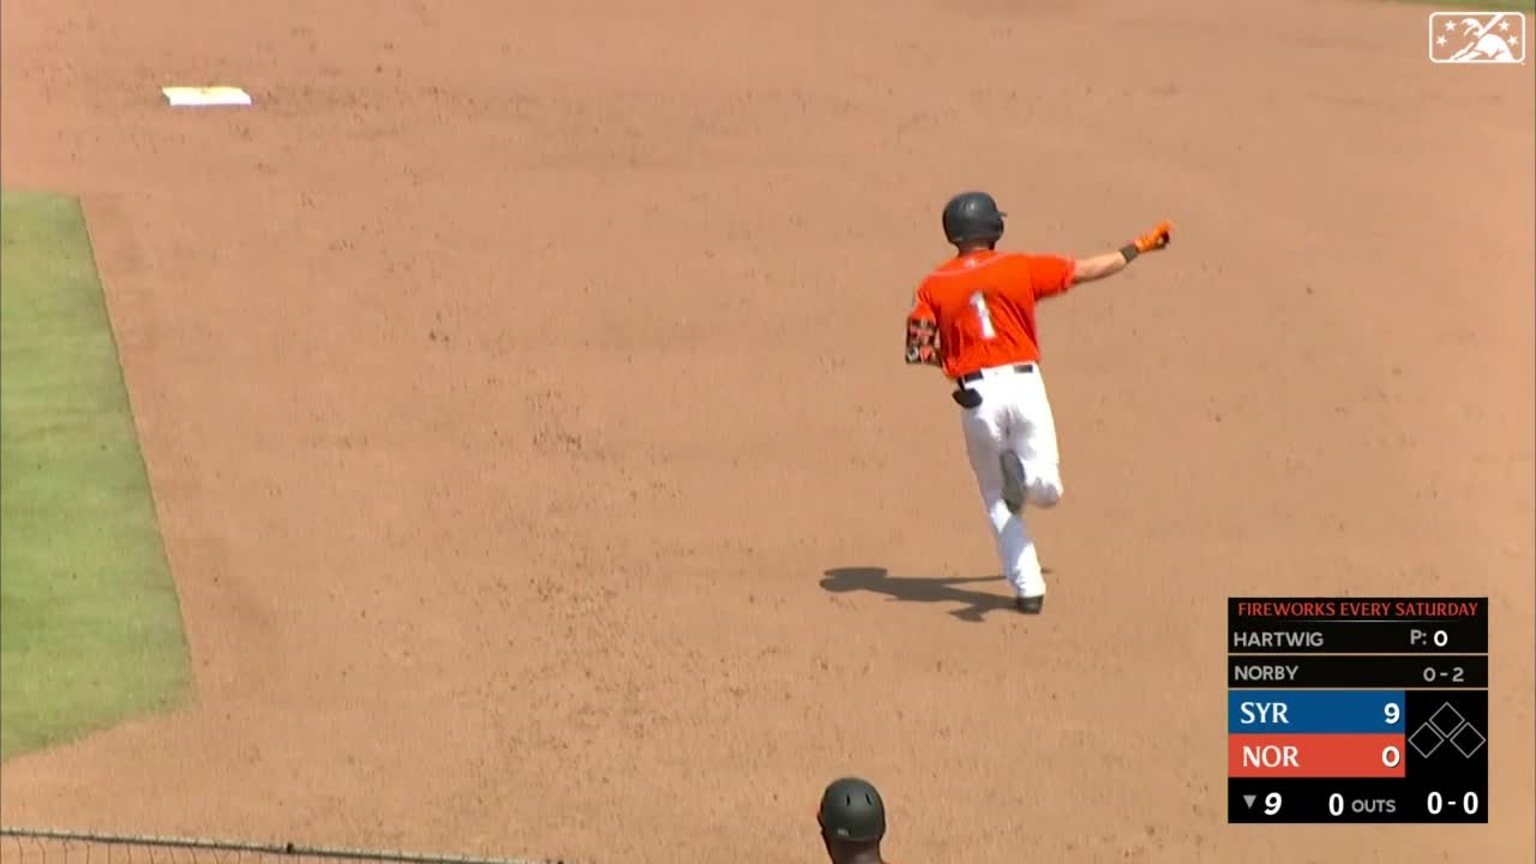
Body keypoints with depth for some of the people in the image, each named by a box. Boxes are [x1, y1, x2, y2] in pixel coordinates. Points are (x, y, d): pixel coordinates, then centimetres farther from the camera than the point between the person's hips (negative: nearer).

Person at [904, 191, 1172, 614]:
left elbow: (917, 352, -2)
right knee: (1047, 490, 8)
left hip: (976, 396, 1)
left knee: (997, 500, 14)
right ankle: (1023, 474, -27)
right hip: (1024, 384, -1)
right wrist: (1139, 247, 23)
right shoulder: (1020, 267, 4)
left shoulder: (934, 286, 4)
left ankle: (1028, 588, 4)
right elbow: (1088, 270, 9)